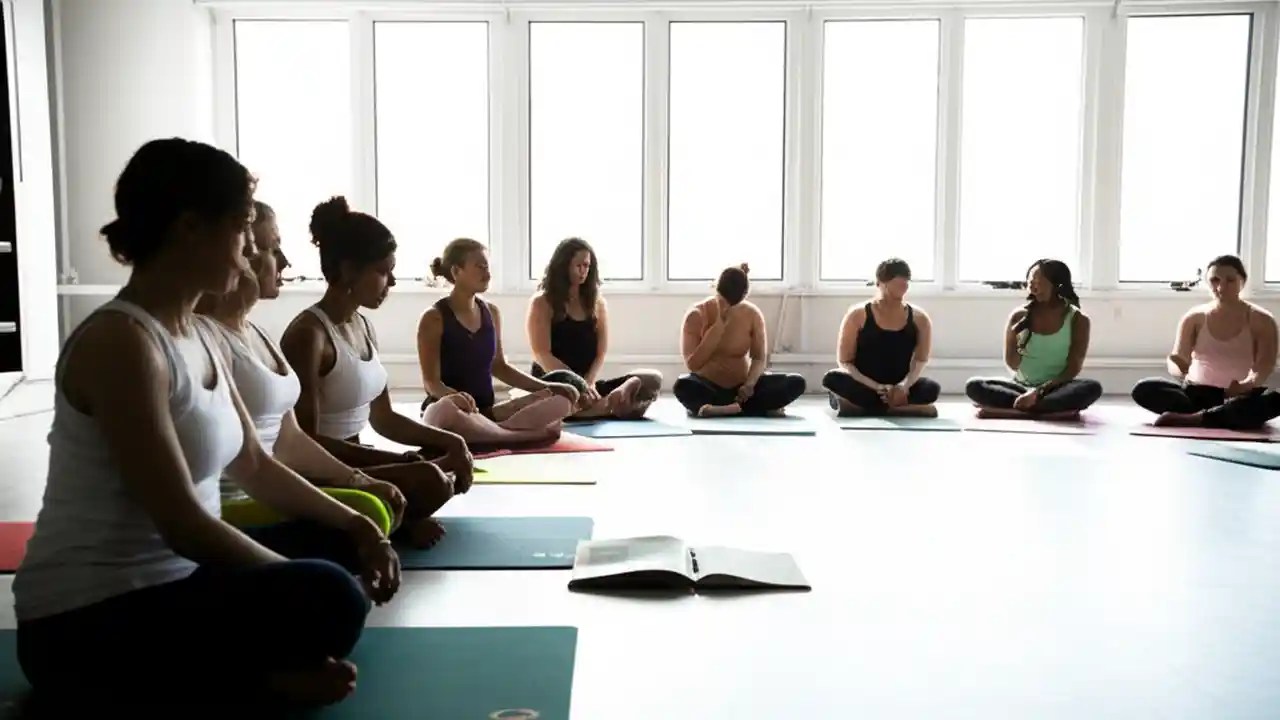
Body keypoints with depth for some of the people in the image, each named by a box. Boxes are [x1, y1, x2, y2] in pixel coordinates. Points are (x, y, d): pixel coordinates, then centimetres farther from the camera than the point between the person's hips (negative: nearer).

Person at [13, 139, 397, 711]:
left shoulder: (198, 336, 8)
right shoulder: (120, 342, -20)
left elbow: (255, 467, 17)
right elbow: (185, 525, -24)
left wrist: (352, 525, 5)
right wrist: (318, 591, -16)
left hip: (168, 583, 10)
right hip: (88, 626, -10)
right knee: (329, 600, -29)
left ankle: (251, 671, 1)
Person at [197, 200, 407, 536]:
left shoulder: (259, 335, 15)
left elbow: (288, 438, 15)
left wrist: (360, 482, 6)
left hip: (265, 493, 10)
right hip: (230, 507, -10)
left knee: (377, 506, 4)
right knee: (366, 514, -21)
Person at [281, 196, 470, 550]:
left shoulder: (362, 326, 9)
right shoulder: (309, 334, -18)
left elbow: (383, 418, 15)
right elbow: (307, 441, -22)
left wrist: (448, 440, 1)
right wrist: (401, 461, -24)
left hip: (355, 460, 10)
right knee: (428, 480, -28)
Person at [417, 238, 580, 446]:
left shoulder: (491, 312, 10)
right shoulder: (434, 318, -8)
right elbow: (431, 382, -11)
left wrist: (547, 386, 10)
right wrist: (454, 395, -35)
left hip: (487, 409, 6)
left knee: (562, 401, -9)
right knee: (445, 411, -43)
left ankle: (493, 431, -26)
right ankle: (526, 434, -31)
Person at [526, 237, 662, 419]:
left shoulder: (597, 303, 16)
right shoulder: (541, 303, 3)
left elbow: (601, 353, 8)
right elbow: (542, 355, -7)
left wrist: (588, 383, -13)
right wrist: (580, 384, -19)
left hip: (588, 385, 5)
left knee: (653, 379, -17)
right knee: (563, 381, -43)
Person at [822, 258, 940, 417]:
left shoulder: (919, 319, 0)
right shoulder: (858, 315, -6)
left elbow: (921, 360, 2)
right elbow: (844, 361, -7)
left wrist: (905, 385, -20)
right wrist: (878, 388, -20)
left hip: (899, 388, 2)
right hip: (864, 385, -2)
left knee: (931, 389, -30)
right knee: (832, 380, -32)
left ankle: (855, 404, -22)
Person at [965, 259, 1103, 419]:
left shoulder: (1077, 319, -3)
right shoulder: (1019, 316, 3)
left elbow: (1073, 368, -10)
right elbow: (1013, 365, 5)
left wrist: (1039, 391, -24)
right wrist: (1012, 338, -15)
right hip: (1022, 387, 2)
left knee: (1092, 388, -35)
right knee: (974, 386, -25)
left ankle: (1016, 407, -35)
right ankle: (1058, 408, -30)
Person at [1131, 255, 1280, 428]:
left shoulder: (1261, 320, 0)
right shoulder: (1194, 317, 5)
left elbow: (1264, 367, -11)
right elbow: (1175, 362, -3)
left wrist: (1247, 384, -35)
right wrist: (1179, 367, -30)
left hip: (1239, 396, -1)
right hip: (1196, 393, 2)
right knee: (1143, 389, -26)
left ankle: (1190, 418, -35)